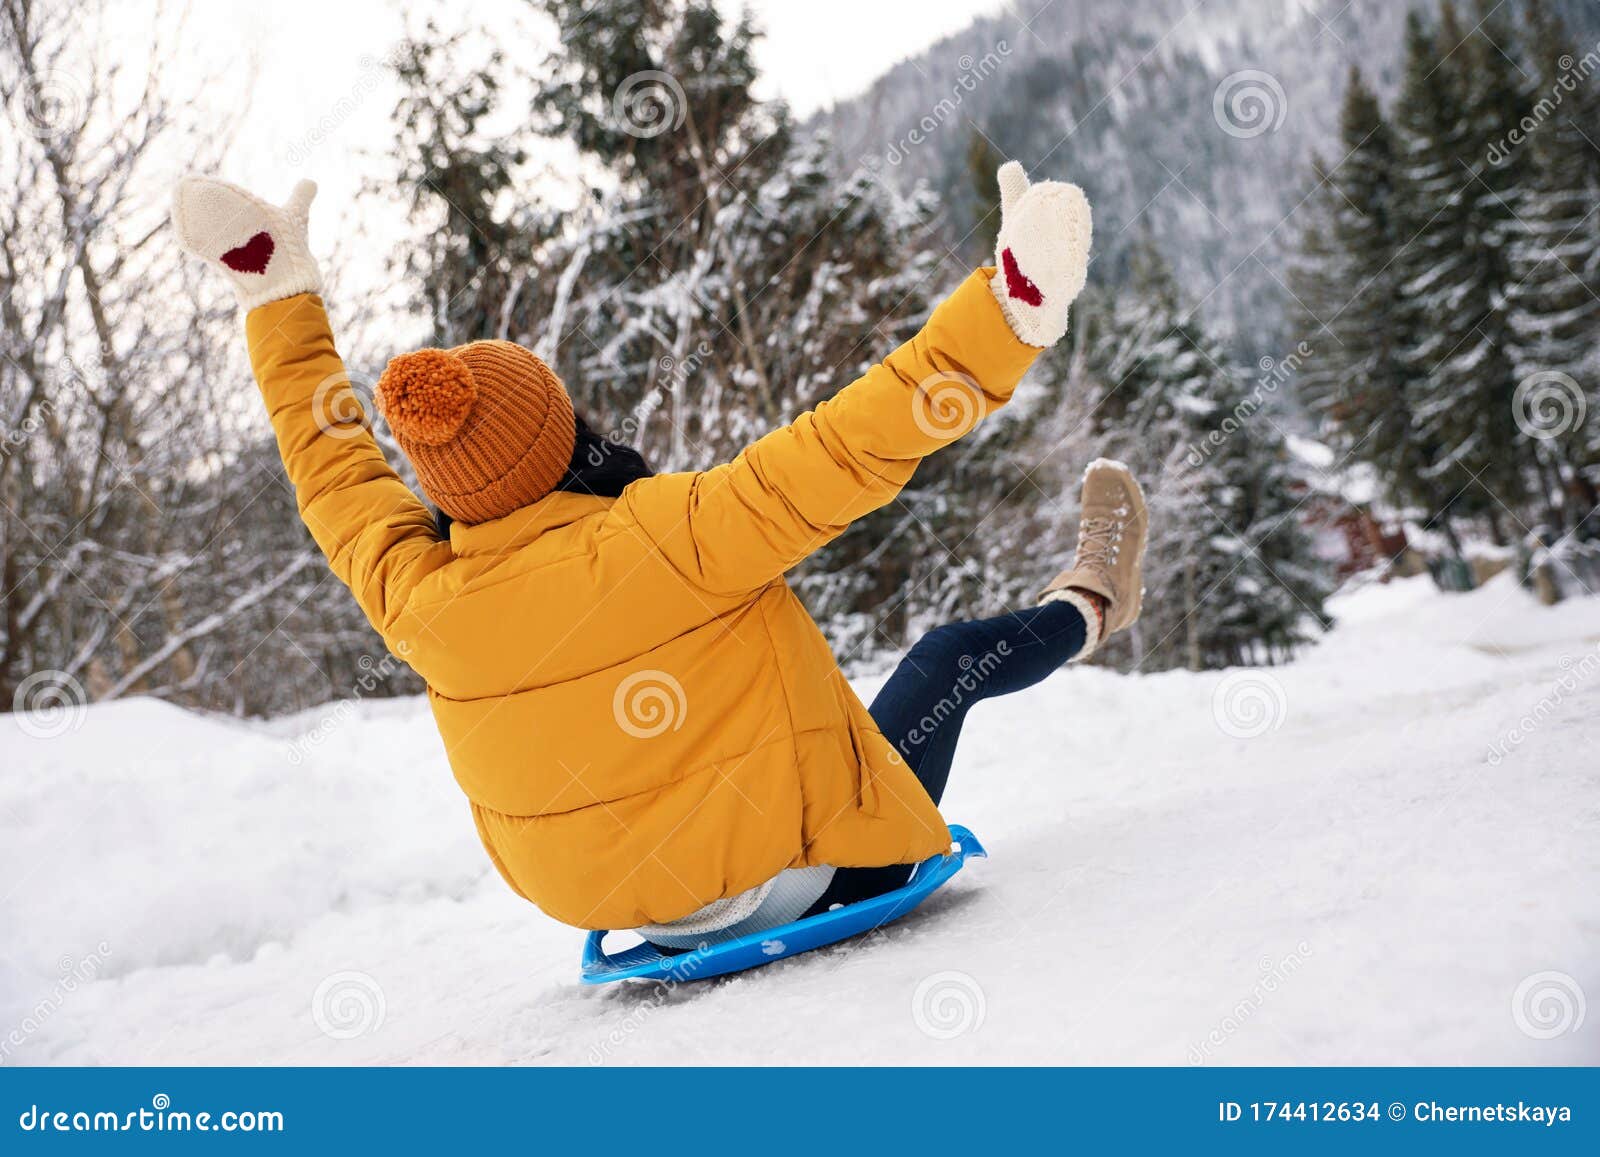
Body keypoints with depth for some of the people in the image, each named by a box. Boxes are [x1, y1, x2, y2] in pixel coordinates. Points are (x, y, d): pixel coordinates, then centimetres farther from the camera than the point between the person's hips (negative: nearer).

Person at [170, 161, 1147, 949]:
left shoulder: (419, 602, -13)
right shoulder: (664, 537, -31)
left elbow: (334, 468, 3)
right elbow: (848, 450, -34)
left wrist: (277, 289, 14)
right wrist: (1009, 309, -30)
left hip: (634, 910, 5)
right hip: (810, 880, -5)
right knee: (949, 655, 16)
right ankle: (1086, 610, 44)